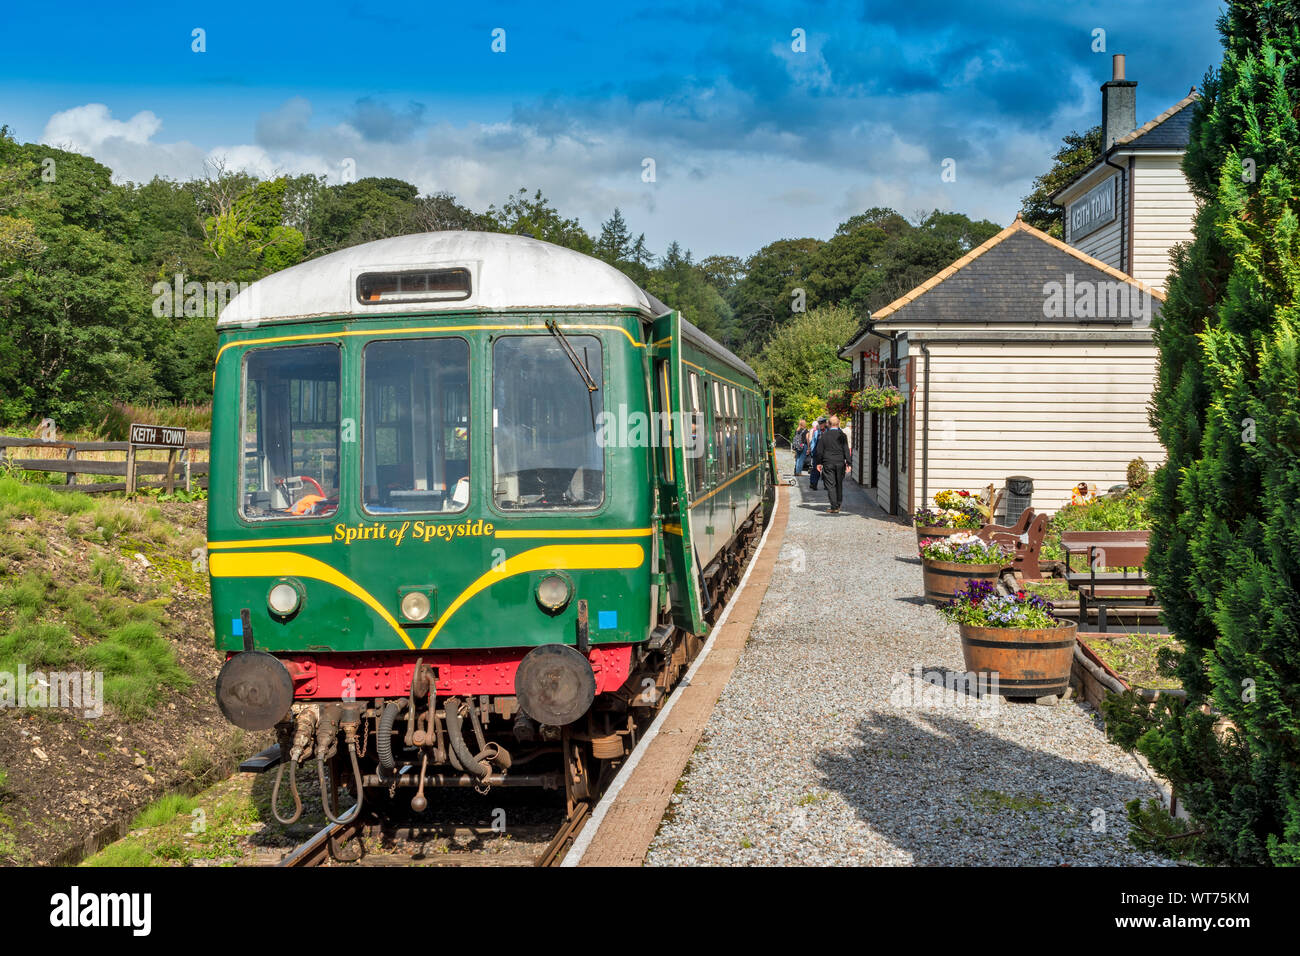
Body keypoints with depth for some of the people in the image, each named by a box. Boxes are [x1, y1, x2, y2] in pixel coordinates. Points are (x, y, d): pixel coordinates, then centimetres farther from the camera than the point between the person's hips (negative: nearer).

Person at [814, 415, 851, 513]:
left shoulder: (824, 435, -2)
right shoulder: (843, 435, -3)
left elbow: (819, 451, 2)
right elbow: (846, 450, -5)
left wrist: (818, 463, 10)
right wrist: (848, 463, 0)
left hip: (828, 463, -1)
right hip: (840, 463, 1)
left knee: (831, 485, 0)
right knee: (839, 484, 15)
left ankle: (834, 507, -5)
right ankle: (838, 505, 23)